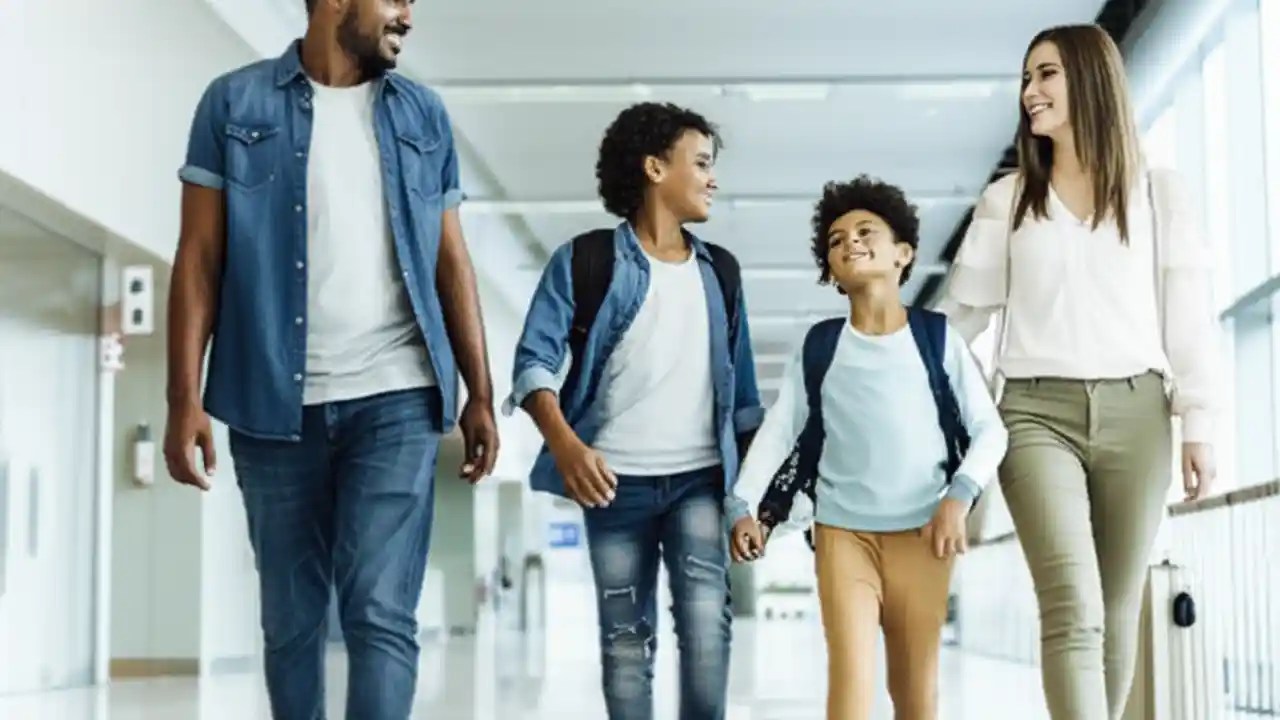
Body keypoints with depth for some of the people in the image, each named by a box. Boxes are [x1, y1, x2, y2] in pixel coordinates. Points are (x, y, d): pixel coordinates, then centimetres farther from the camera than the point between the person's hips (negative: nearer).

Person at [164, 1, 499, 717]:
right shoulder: (236, 102, 3)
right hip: (275, 403, -1)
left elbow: (451, 261, 12)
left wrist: (481, 393, 7)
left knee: (382, 613, -8)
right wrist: (185, 398, -7)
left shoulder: (423, 114, 10)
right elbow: (201, 256, 0)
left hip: (394, 397, 1)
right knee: (291, 619, 9)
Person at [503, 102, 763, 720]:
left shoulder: (719, 271, 13)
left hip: (701, 478, 3)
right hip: (616, 481, -2)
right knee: (624, 639, 3)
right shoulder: (584, 261, -1)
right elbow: (535, 359, -10)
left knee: (705, 620, -14)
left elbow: (740, 386, 17)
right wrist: (565, 443, -26)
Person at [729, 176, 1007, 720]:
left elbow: (989, 429, 3)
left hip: (921, 531, 0)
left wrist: (959, 496, -12)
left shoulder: (937, 339, 2)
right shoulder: (818, 346, 5)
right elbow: (777, 432, 5)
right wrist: (746, 507, -7)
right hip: (842, 531, 0)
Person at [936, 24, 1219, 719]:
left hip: (1134, 412, 1)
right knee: (1073, 607, -16)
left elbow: (1187, 315, 6)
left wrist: (1198, 423, 0)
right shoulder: (1006, 200, 11)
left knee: (1117, 609, 5)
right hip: (1037, 412, -1)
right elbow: (963, 312, 12)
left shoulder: (1160, 193, 9)